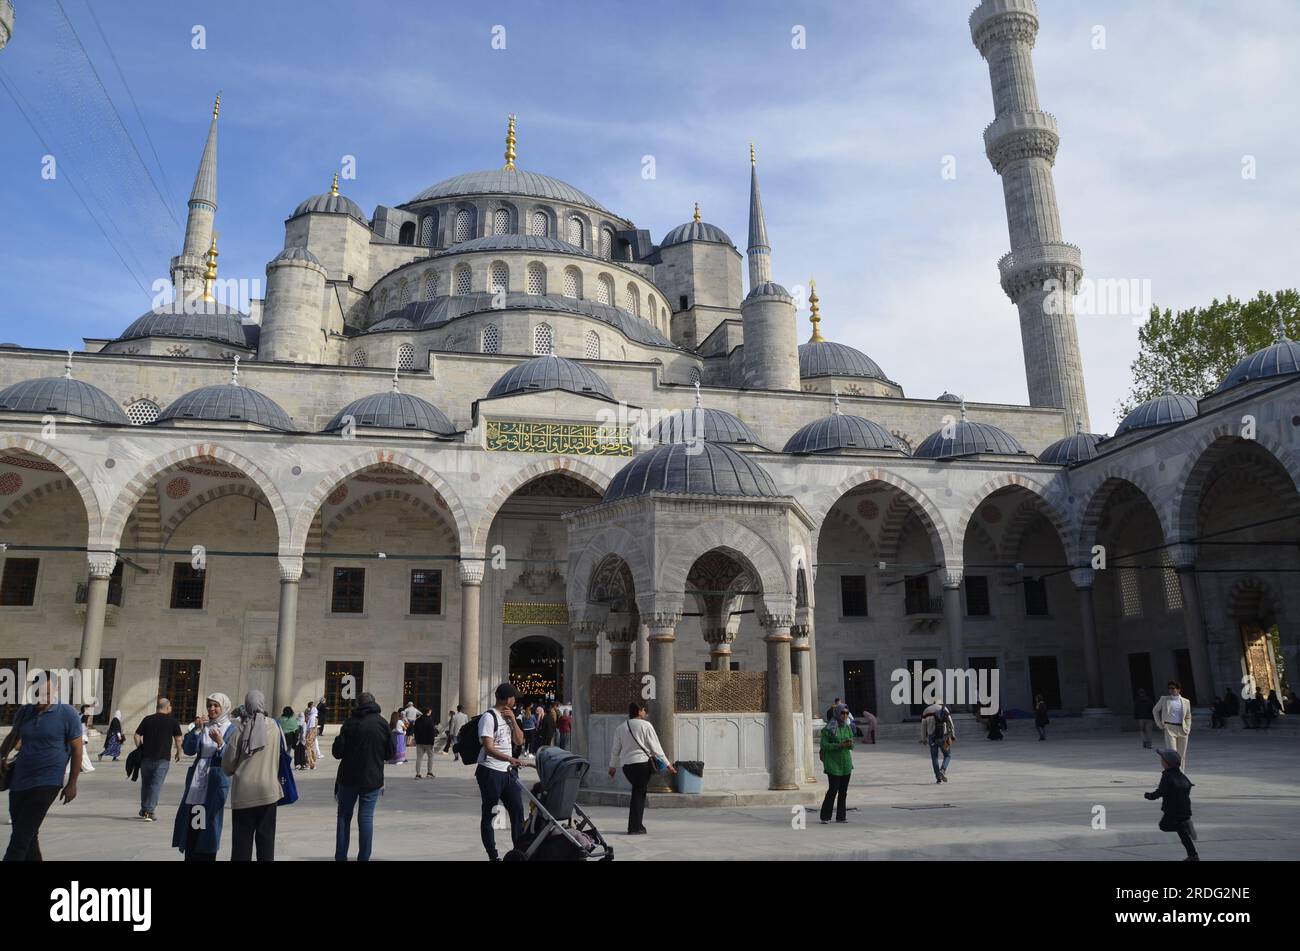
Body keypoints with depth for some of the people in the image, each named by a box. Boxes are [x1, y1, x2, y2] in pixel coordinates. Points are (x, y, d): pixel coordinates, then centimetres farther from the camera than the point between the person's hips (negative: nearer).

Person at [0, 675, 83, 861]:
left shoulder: (68, 714, -8)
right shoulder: (25, 711, 7)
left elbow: (77, 749, -6)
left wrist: (72, 783, -7)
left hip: (47, 783, -6)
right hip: (19, 780, 6)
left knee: (21, 836, -11)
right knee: (28, 835, 13)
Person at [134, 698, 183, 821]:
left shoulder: (147, 719, 6)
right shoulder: (173, 721, -1)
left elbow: (137, 736, 2)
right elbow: (178, 738, -3)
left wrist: (140, 749, 15)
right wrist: (178, 752, 11)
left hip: (146, 757, 3)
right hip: (163, 758, -3)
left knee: (145, 783, 17)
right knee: (156, 784, -1)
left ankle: (143, 810, 29)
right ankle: (149, 811, -8)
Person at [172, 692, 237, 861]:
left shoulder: (231, 730, -1)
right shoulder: (203, 725, 11)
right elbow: (189, 750, 0)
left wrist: (220, 744, -24)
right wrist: (197, 729, -12)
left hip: (216, 781, -4)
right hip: (197, 779, 4)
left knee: (209, 820, -2)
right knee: (192, 821, 2)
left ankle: (206, 856, 7)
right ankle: (190, 856, 12)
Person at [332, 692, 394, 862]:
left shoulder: (350, 722, -7)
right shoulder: (382, 723, -3)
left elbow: (337, 752, -7)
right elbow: (391, 753, 1)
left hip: (349, 778, 0)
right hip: (373, 779, 0)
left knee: (344, 816, 13)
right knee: (366, 818, 5)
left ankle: (340, 856, 15)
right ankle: (364, 857, 4)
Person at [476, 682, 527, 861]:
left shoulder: (508, 717, 14)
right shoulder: (489, 717, -12)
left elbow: (519, 741, 13)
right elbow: (489, 748, -21)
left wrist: (513, 720, -1)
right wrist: (509, 759, -36)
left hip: (508, 771, 8)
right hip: (490, 772, -8)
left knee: (517, 809, 7)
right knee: (489, 814, 2)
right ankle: (493, 856, 8)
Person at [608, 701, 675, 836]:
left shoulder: (620, 728, 11)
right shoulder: (645, 725, -4)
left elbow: (615, 750, 17)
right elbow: (655, 747, -4)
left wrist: (612, 766, 30)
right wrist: (667, 764, 2)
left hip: (626, 765, 5)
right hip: (642, 763, -5)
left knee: (638, 791, 19)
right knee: (639, 794, 0)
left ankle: (637, 824, 15)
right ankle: (635, 828, 1)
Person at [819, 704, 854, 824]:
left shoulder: (848, 728, 8)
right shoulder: (828, 728, -8)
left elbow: (852, 746, 12)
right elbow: (824, 745, -11)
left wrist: (850, 744, -12)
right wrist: (839, 745, -21)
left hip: (846, 762, 5)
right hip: (833, 762, -5)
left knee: (843, 791, 6)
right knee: (833, 789, -8)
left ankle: (841, 816, 15)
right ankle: (825, 817, 2)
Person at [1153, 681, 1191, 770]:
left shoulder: (1186, 702, 8)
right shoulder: (1164, 699, 4)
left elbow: (1188, 717, 20)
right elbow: (1155, 710, 16)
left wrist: (1187, 728, 8)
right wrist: (1159, 723, 8)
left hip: (1182, 730, 3)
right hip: (1169, 728, -3)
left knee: (1182, 755, 9)